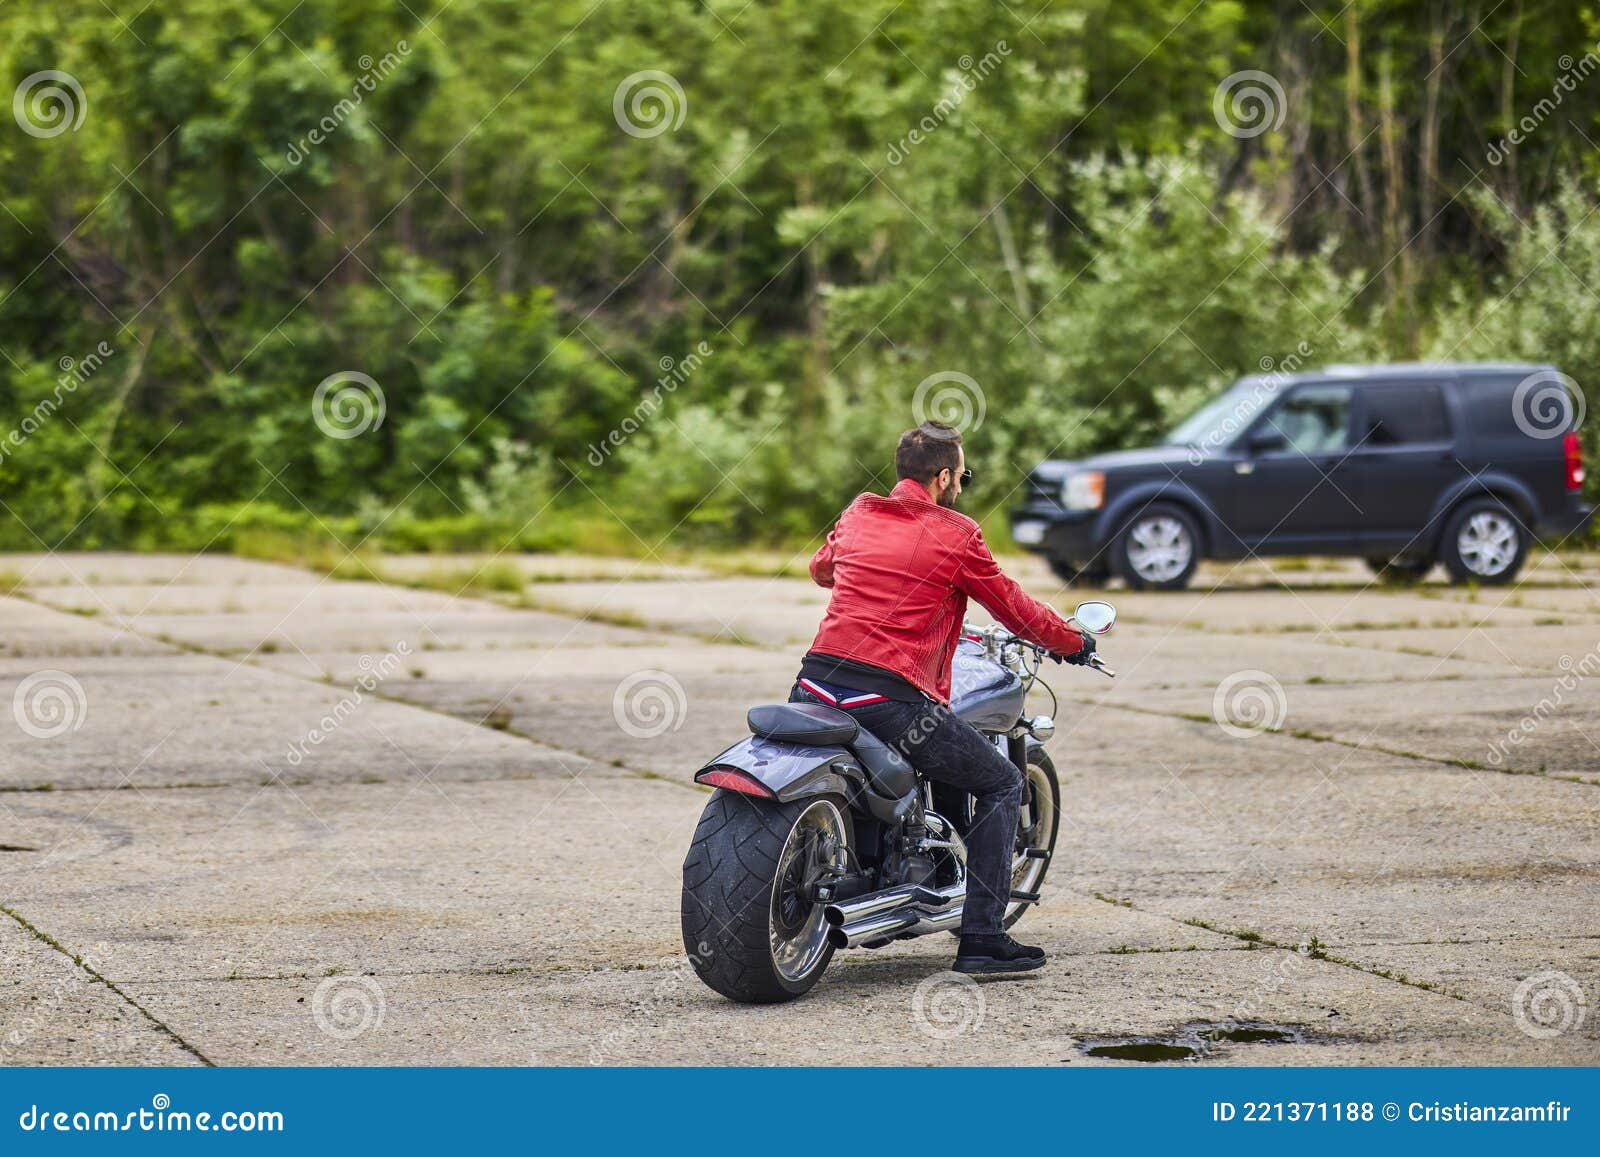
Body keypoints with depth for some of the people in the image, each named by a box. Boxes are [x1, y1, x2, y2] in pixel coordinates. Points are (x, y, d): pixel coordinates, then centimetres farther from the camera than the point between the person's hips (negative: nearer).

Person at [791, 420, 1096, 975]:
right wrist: (1074, 642, 28)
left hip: (816, 681, 5)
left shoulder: (858, 514, 17)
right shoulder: (956, 534, 0)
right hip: (891, 698, -5)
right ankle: (981, 939, 3)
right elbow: (1012, 607, 10)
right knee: (1003, 784, 10)